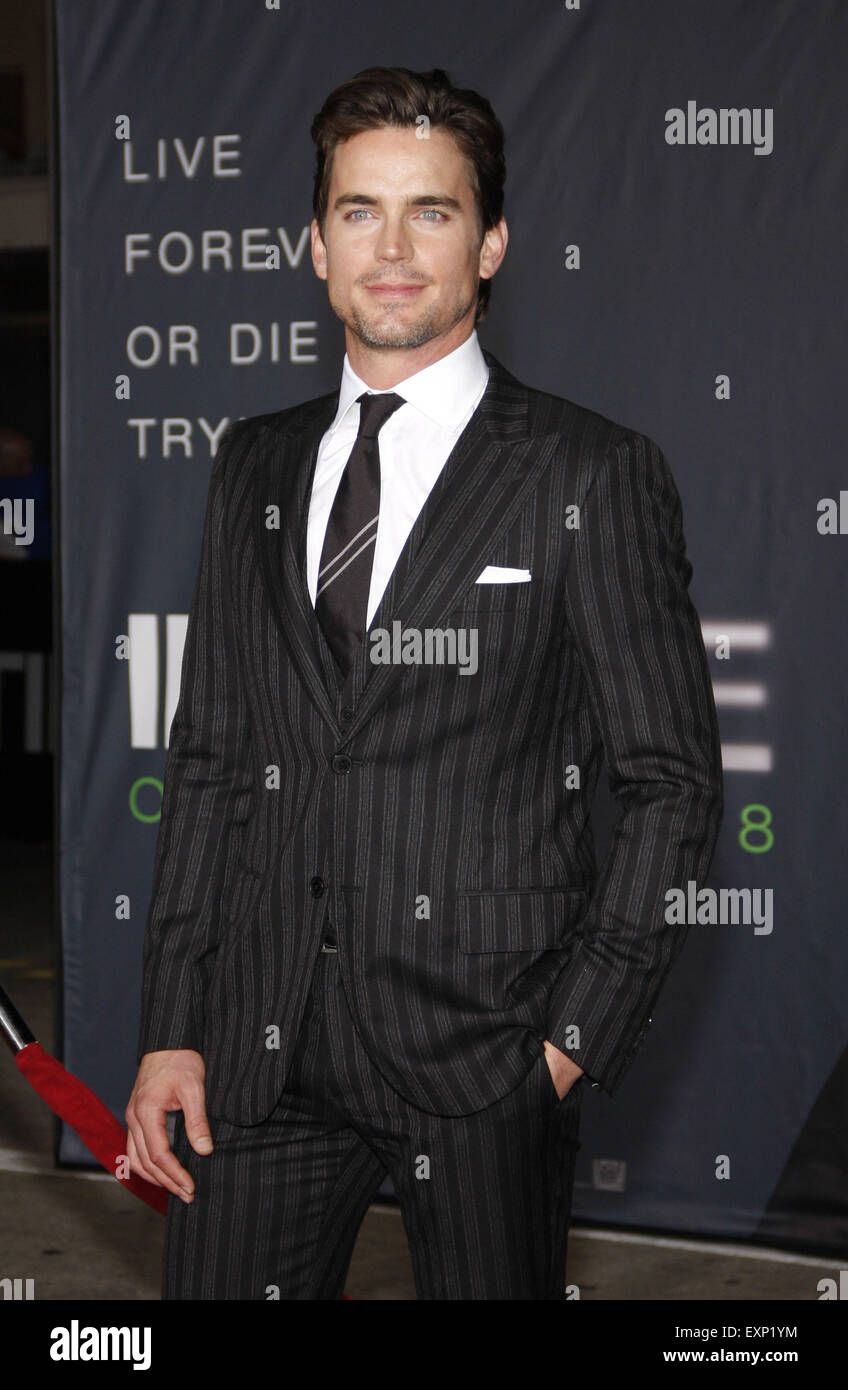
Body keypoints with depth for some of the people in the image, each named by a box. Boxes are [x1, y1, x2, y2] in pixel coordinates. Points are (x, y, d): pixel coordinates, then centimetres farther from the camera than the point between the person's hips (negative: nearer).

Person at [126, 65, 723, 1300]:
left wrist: (578, 1034, -9)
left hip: (485, 1055, -4)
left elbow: (673, 781, -3)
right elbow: (207, 755, 12)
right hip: (261, 1049, 4)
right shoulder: (255, 466, 12)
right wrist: (171, 1028, 6)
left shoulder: (592, 475, -3)